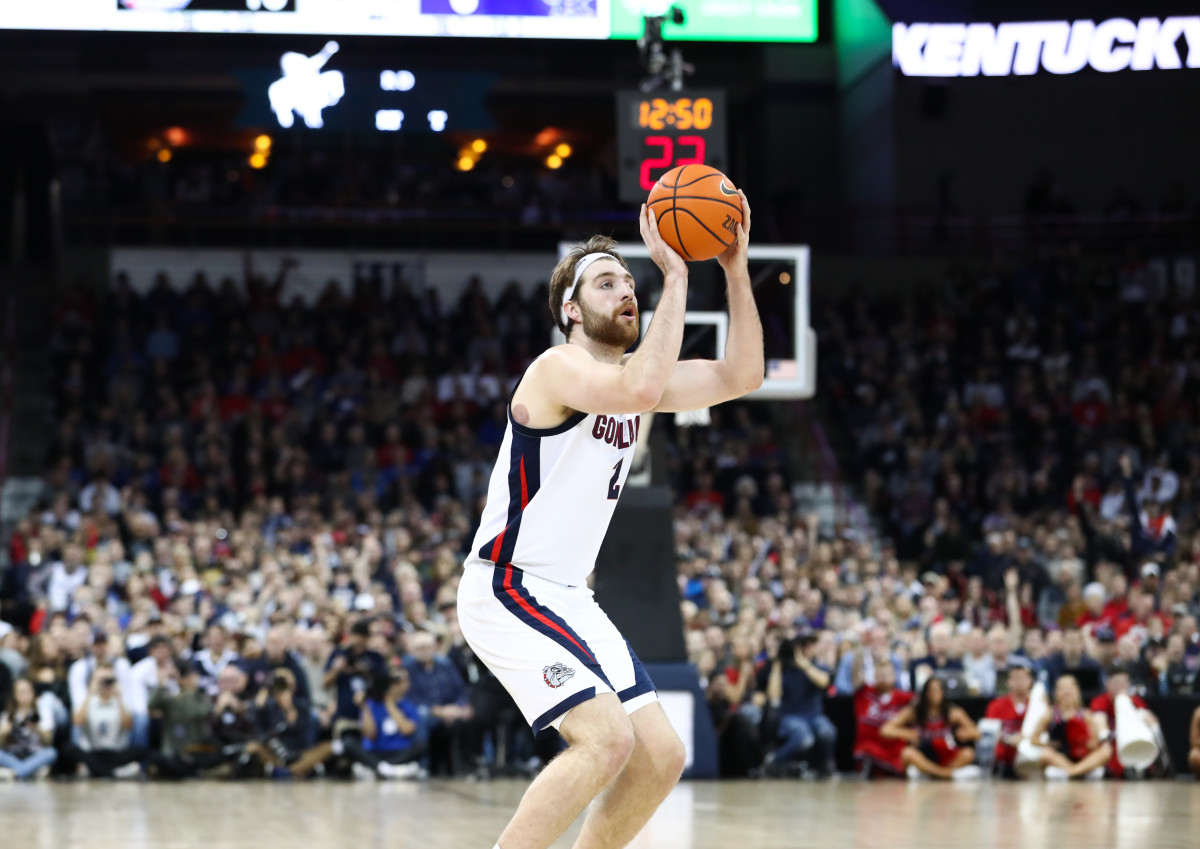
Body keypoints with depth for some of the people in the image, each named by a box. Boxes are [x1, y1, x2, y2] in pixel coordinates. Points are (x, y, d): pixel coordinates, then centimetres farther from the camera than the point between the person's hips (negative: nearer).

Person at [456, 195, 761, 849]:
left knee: (661, 757, 3)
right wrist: (675, 273, -27)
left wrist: (735, 269, 0)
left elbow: (740, 377, 8)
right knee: (607, 738, -24)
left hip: (566, 599, 9)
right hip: (506, 591, -9)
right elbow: (642, 390, -33)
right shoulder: (558, 368, -13)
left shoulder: (630, 374, 14)